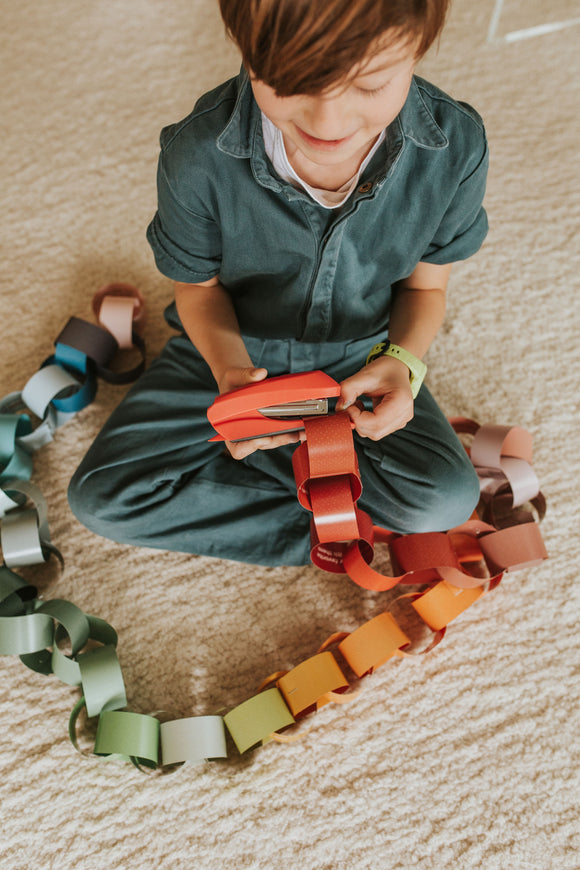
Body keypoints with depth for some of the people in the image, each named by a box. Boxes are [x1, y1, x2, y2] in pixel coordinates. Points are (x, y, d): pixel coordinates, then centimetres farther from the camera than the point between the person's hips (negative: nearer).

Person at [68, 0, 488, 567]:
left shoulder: (456, 146, -23)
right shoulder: (199, 154, -27)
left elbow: (425, 285, -5)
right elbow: (199, 285, -8)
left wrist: (402, 361, -27)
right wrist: (228, 365, -29)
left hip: (359, 358, 1)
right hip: (231, 350, 0)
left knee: (449, 501, -23)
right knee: (102, 499, -14)